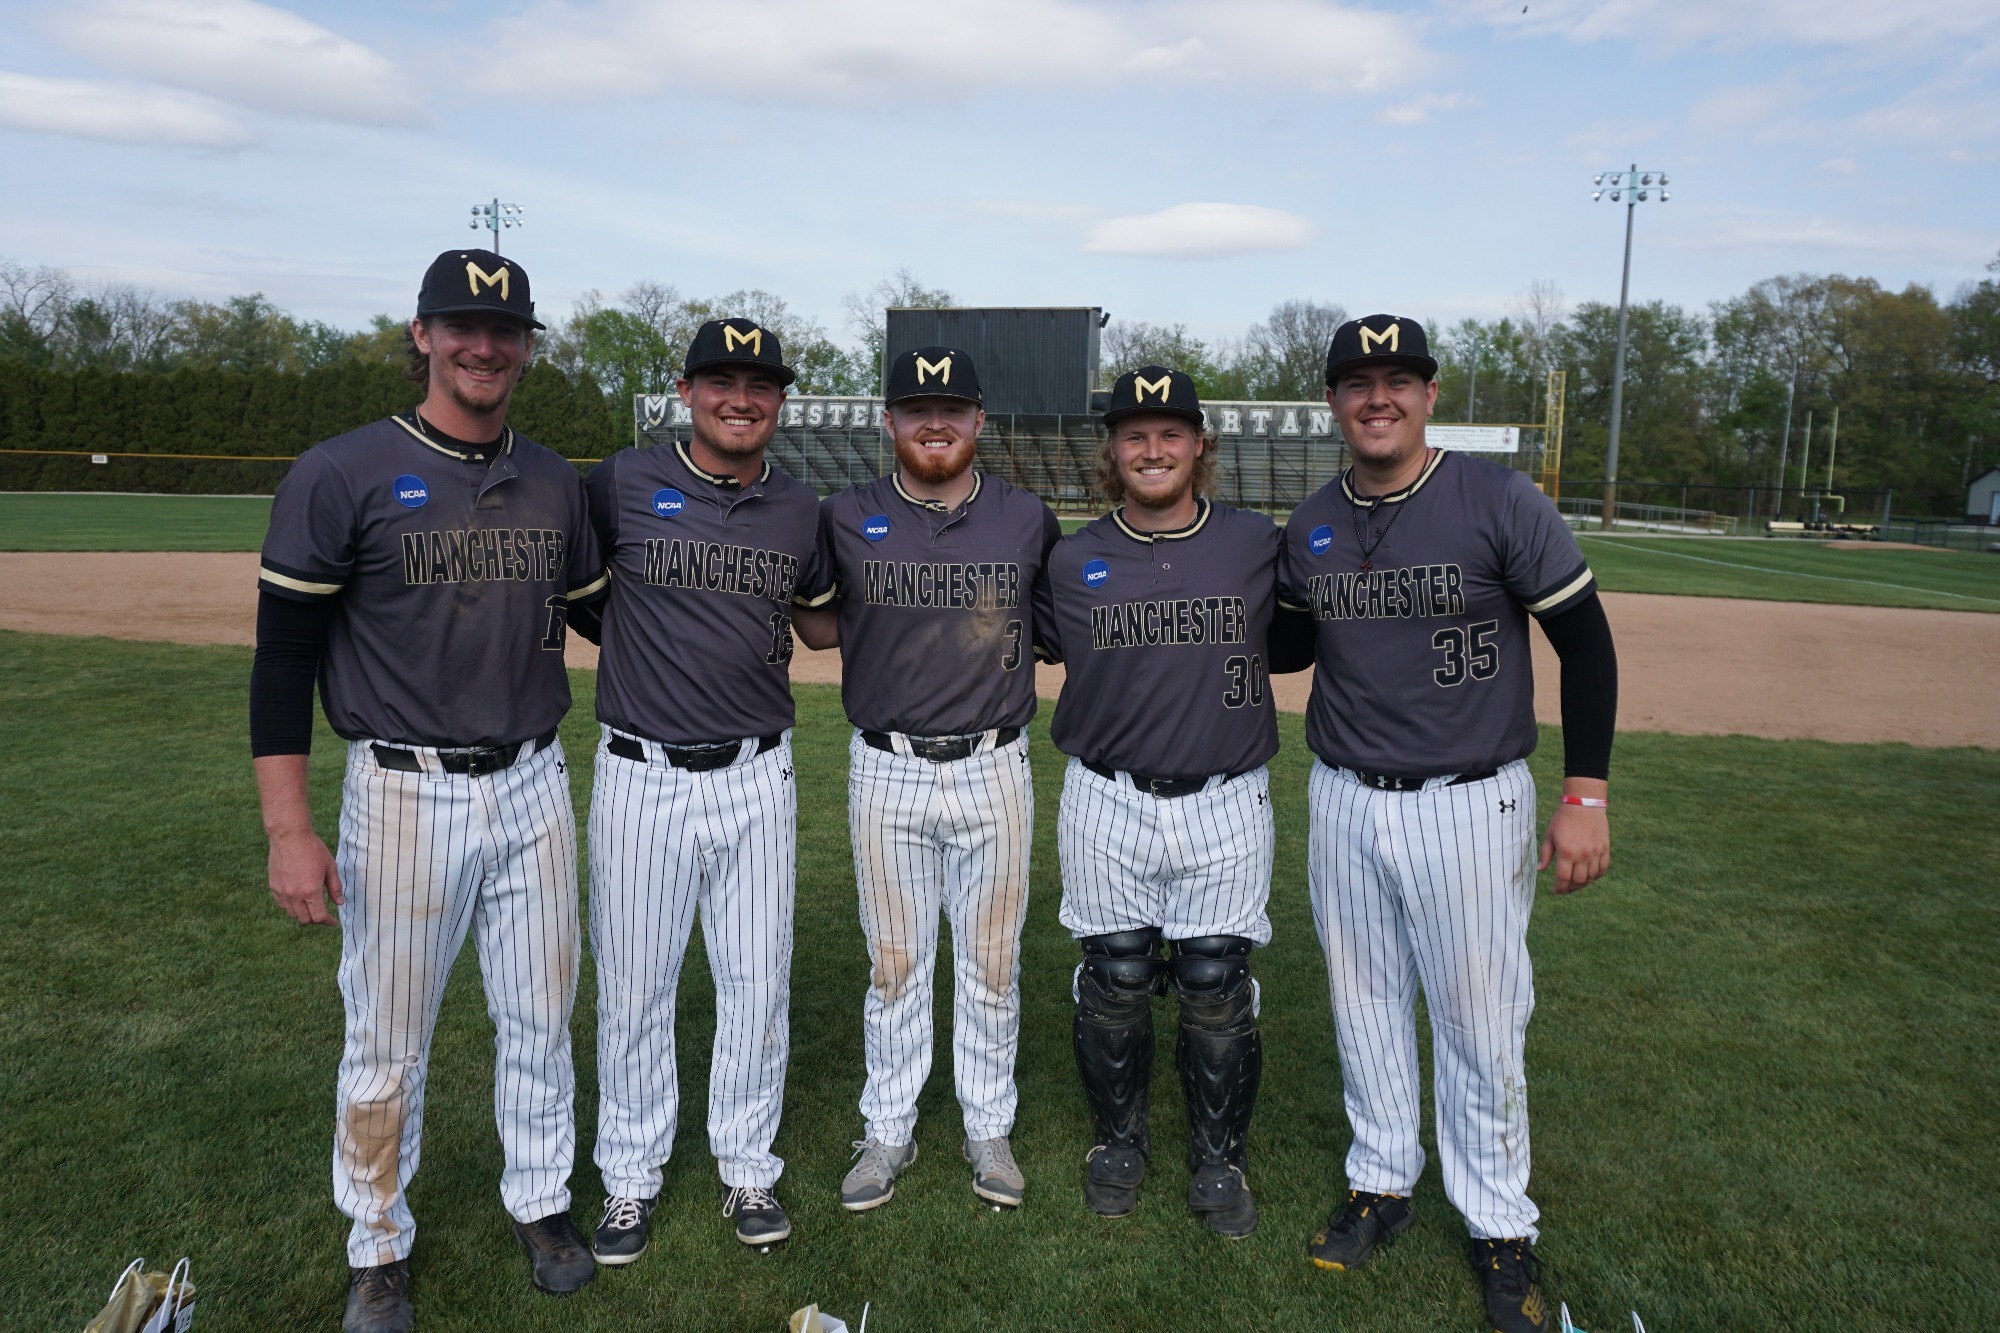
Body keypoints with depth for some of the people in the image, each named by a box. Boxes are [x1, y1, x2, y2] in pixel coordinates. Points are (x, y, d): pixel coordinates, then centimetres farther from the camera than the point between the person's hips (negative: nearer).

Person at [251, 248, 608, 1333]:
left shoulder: (555, 482, 7)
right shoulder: (342, 475, -9)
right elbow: (283, 654, -9)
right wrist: (288, 829, -14)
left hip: (533, 787, 4)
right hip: (404, 795, -4)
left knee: (540, 1018, 16)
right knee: (387, 1042, 9)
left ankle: (541, 1202, 37)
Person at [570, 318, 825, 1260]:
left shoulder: (801, 512, 6)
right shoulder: (624, 484, -3)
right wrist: (644, 646, 4)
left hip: (757, 776, 2)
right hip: (642, 776, -2)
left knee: (758, 982, 10)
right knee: (633, 987, 9)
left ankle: (747, 1170, 29)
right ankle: (631, 1177, 29)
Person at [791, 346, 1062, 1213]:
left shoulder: (1029, 519, 2)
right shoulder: (846, 518, 1)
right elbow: (820, 630, 10)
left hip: (994, 769, 0)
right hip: (886, 771, 0)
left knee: (991, 963, 11)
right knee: (894, 962, 11)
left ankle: (990, 1130, 28)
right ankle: (887, 1133, 27)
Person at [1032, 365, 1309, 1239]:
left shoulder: (1259, 545, 1)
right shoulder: (1072, 560, 2)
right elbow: (1034, 642, 14)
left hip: (1226, 808, 0)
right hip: (1108, 806, 1)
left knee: (1218, 992, 7)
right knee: (1113, 985, 10)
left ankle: (1220, 1159, 29)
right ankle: (1118, 1140, 34)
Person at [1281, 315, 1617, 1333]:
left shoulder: (1501, 503, -10)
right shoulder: (1309, 527, 3)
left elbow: (1584, 641, -6)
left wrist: (1585, 796, -10)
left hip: (1472, 806, -4)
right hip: (1344, 802, 4)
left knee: (1479, 1020, 5)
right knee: (1363, 1004, 15)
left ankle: (1499, 1224, 26)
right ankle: (1382, 1182, 36)